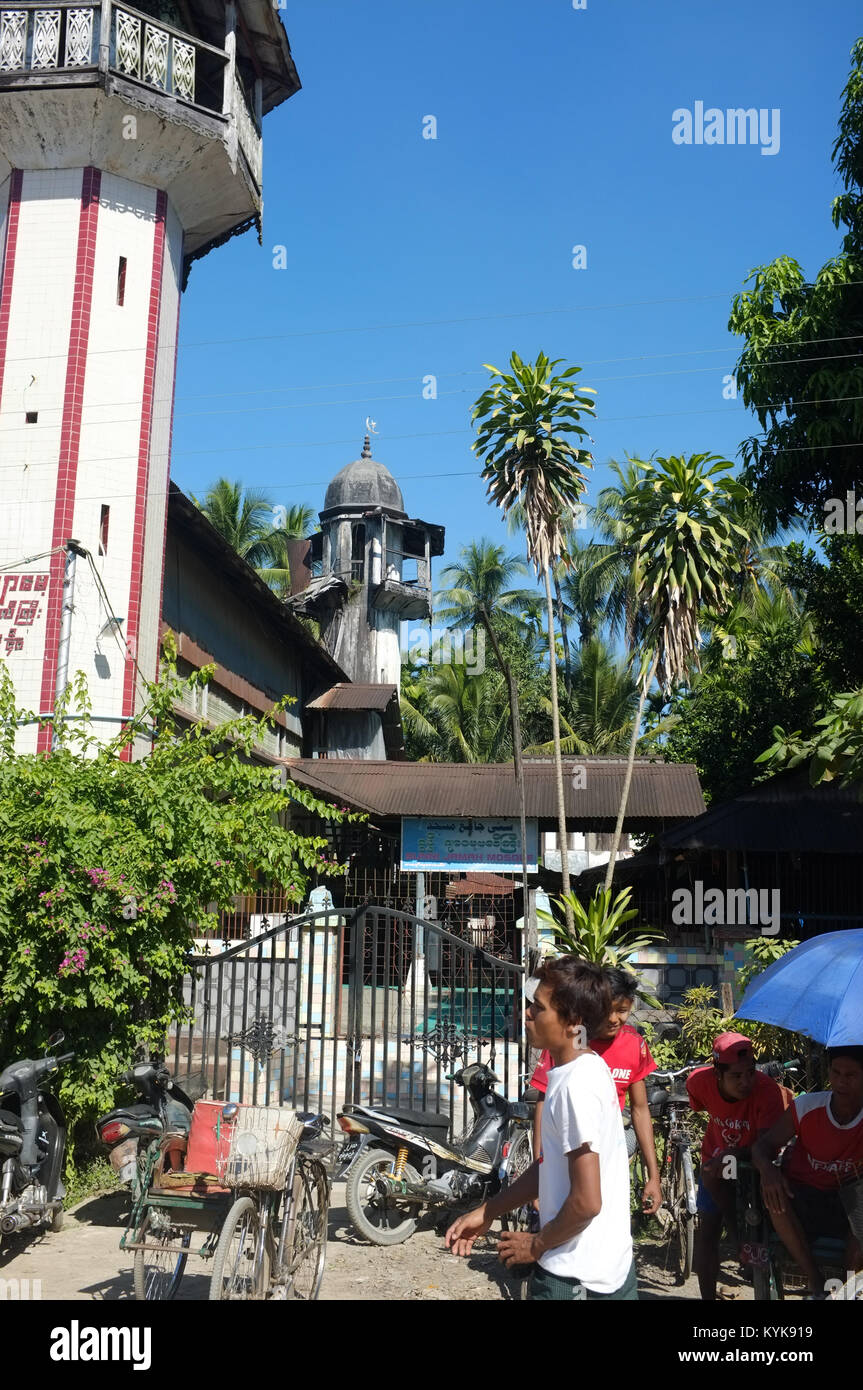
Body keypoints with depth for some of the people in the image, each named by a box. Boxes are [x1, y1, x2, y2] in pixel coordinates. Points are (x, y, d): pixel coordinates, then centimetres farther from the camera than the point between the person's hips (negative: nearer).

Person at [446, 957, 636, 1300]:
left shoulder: (575, 1085, -24)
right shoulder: (589, 1070, 5)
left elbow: (586, 1202, -25)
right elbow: (551, 1165, 13)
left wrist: (537, 1245, -10)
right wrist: (486, 1212, 12)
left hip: (574, 1280, -8)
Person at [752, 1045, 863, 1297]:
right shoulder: (806, 1107, -11)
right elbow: (764, 1146, -5)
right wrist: (767, 1169, -29)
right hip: (800, 1194, 1)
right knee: (772, 1192, -33)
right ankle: (815, 1283, -19)